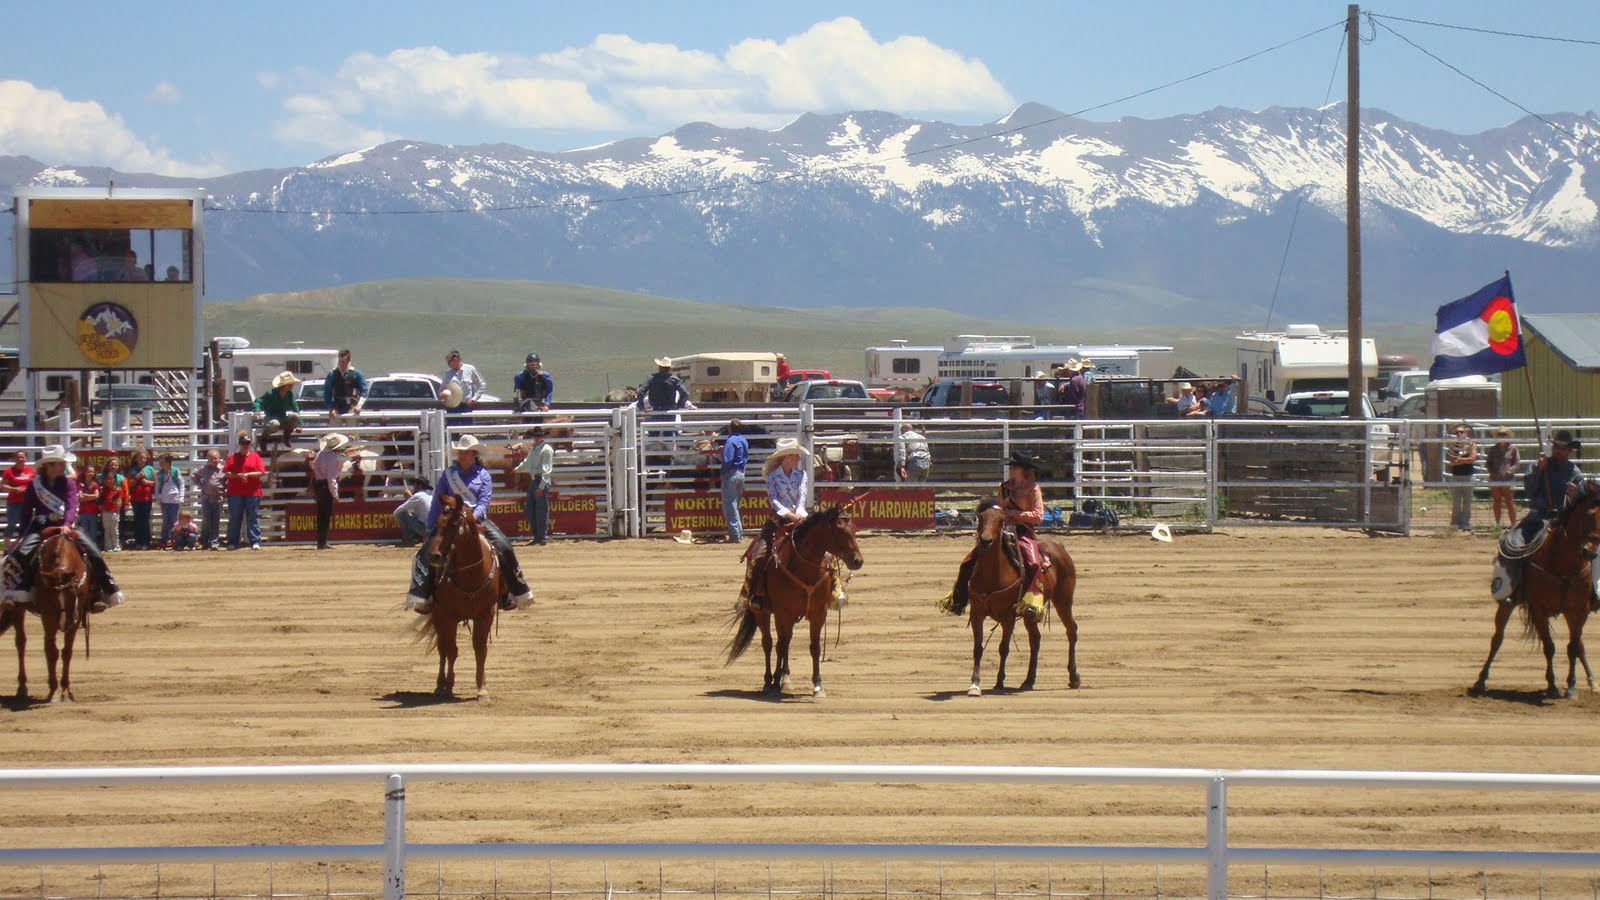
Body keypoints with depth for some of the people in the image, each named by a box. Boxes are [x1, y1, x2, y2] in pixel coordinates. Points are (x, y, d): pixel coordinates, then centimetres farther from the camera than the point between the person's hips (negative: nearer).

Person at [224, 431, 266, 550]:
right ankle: (232, 542, 5)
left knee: (253, 518, -2)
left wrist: (248, 474, -11)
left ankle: (255, 542, -3)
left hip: (252, 493, 0)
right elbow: (226, 472, 1)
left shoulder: (255, 456, 8)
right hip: (235, 493, 0)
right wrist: (238, 475, -14)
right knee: (234, 518, 2)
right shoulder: (232, 457, 8)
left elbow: (262, 472, 0)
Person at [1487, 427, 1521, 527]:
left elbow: (1517, 462, 2)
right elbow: (1489, 463, 15)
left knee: (1509, 502, -3)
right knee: (1497, 502, 7)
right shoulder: (1493, 450, 11)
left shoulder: (1512, 448, 2)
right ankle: (1497, 523, 13)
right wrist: (1492, 472, -3)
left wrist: (1510, 470, -14)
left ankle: (1513, 524, 1)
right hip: (1495, 480, 3)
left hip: (1508, 479, -3)